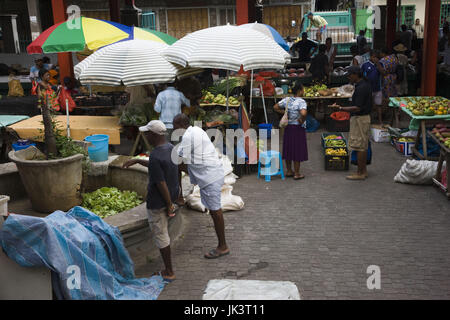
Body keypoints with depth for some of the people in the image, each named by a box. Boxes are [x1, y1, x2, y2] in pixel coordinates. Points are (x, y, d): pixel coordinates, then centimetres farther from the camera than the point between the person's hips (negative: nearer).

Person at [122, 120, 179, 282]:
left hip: (158, 202, -8)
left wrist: (169, 205, -14)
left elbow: (162, 184, -25)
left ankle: (169, 273, 17)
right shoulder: (170, 147, -1)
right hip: (173, 193, 8)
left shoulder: (155, 157, -29)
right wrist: (137, 161, 17)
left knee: (161, 236, 6)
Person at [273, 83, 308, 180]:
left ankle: (289, 171, 26)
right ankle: (297, 174, 11)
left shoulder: (287, 100, 3)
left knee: (288, 149, 15)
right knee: (297, 150, 3)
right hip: (298, 128, -6)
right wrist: (302, 121, -16)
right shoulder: (301, 102, -17)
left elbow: (275, 107, 9)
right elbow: (303, 113, -33)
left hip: (288, 127, 7)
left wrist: (284, 113, 9)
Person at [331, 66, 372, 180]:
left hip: (359, 118, -10)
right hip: (365, 116, 10)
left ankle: (360, 173, 2)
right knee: (363, 146, 14)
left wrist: (341, 108, -25)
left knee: (360, 146, -4)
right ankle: (364, 171, 22)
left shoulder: (361, 88, -21)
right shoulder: (365, 84, 11)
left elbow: (357, 108, -25)